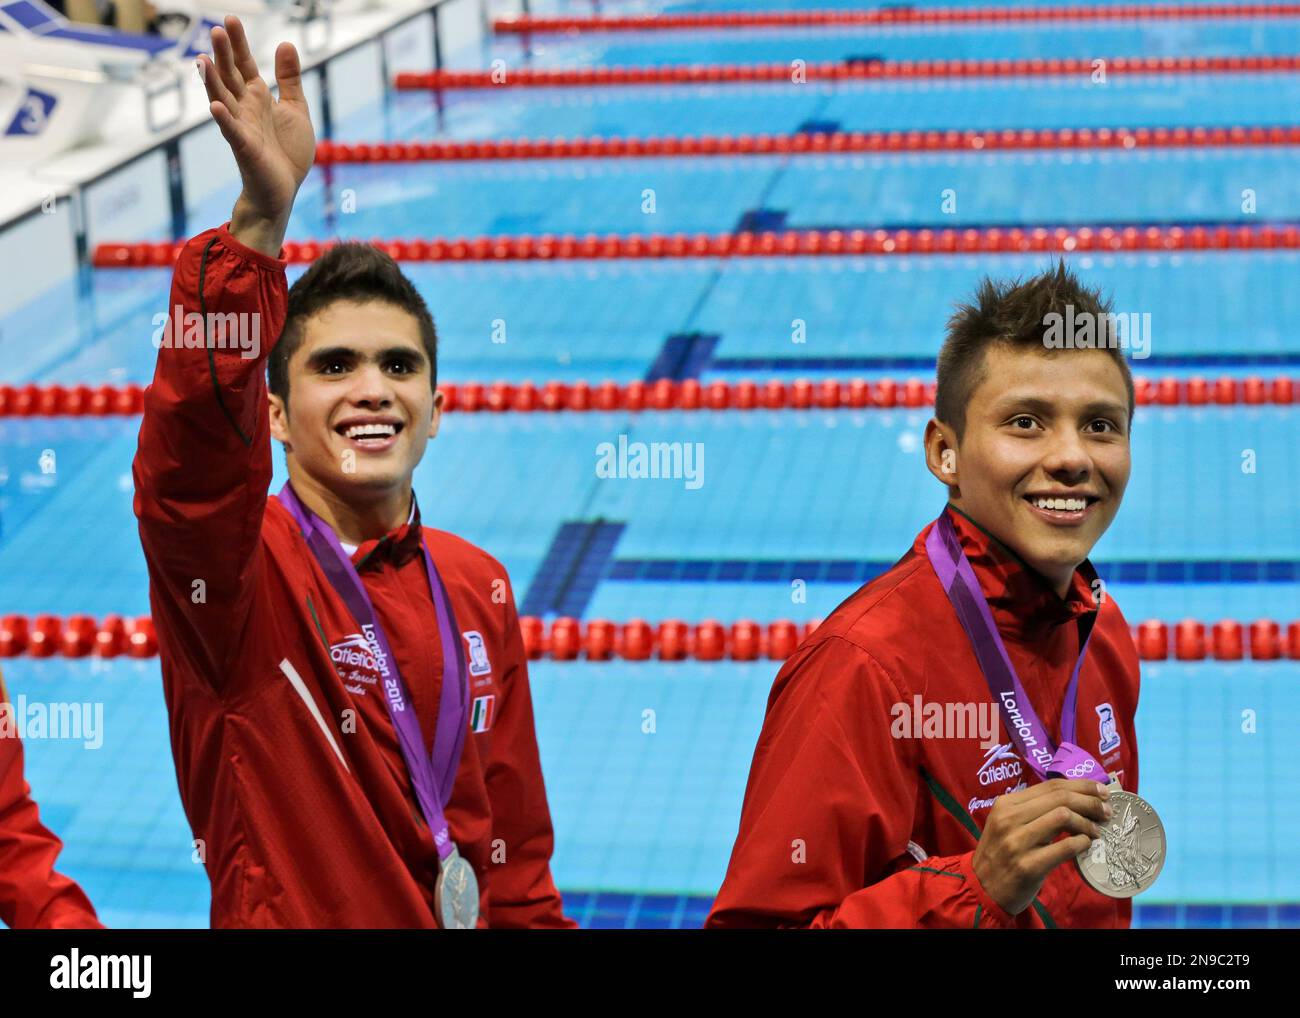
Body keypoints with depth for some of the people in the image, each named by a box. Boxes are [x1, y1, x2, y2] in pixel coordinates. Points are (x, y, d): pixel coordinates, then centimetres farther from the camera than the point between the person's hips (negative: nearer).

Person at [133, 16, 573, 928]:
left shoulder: (479, 589, 1)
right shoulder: (233, 568, -14)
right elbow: (197, 434, -36)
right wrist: (260, 220, -46)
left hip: (461, 915, 5)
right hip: (284, 916, -4)